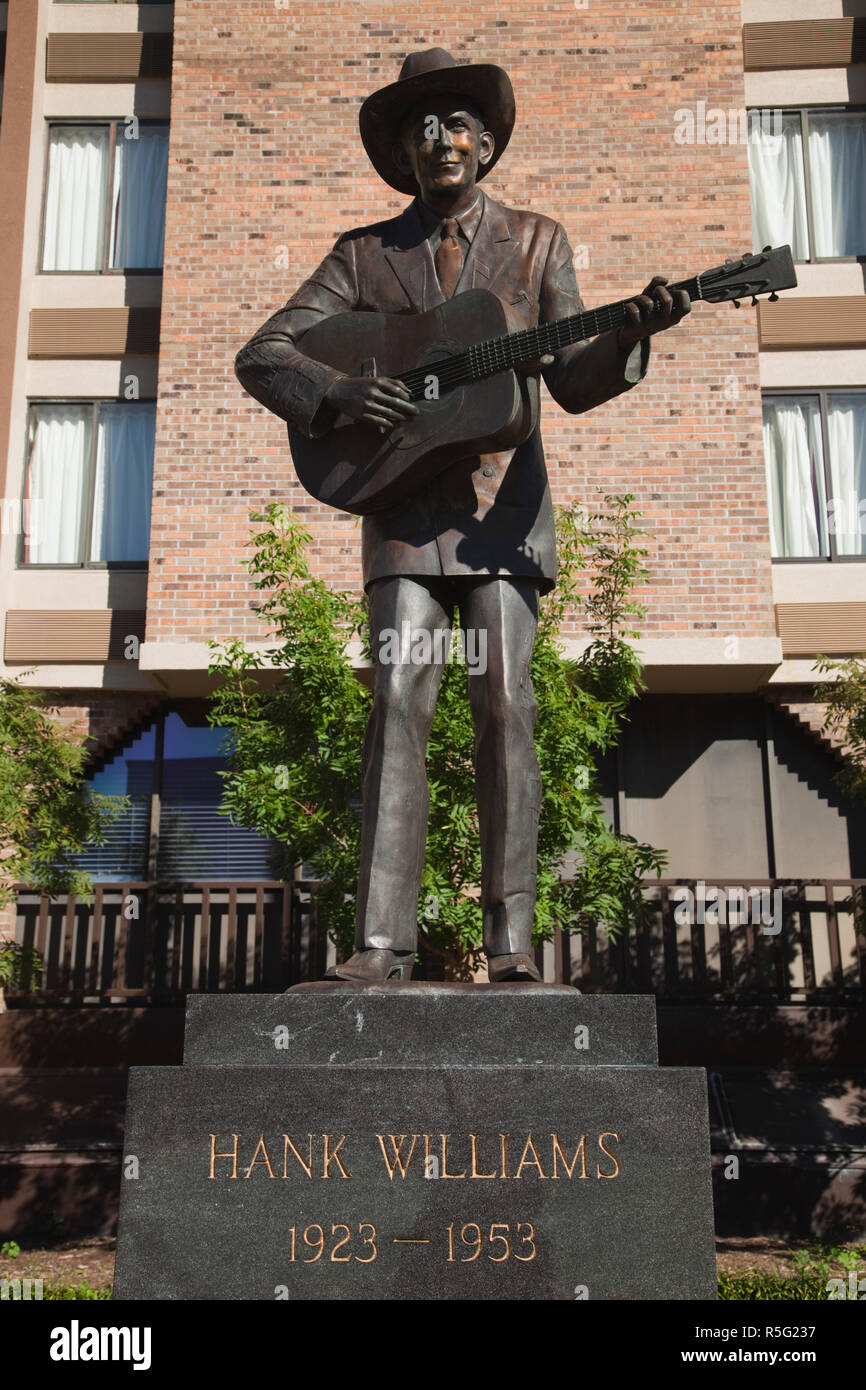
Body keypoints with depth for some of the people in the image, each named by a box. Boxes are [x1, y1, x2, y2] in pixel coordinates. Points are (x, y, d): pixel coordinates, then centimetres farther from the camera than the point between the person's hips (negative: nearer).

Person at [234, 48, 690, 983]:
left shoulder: (535, 242, 14)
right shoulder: (364, 256, 13)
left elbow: (573, 384, 6)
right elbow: (260, 356, 7)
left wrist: (630, 333, -15)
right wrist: (337, 394, -13)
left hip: (504, 503, 0)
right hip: (402, 503, 0)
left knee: (504, 701, -9)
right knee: (399, 699, -11)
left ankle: (510, 936, -4)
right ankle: (383, 939, -11)